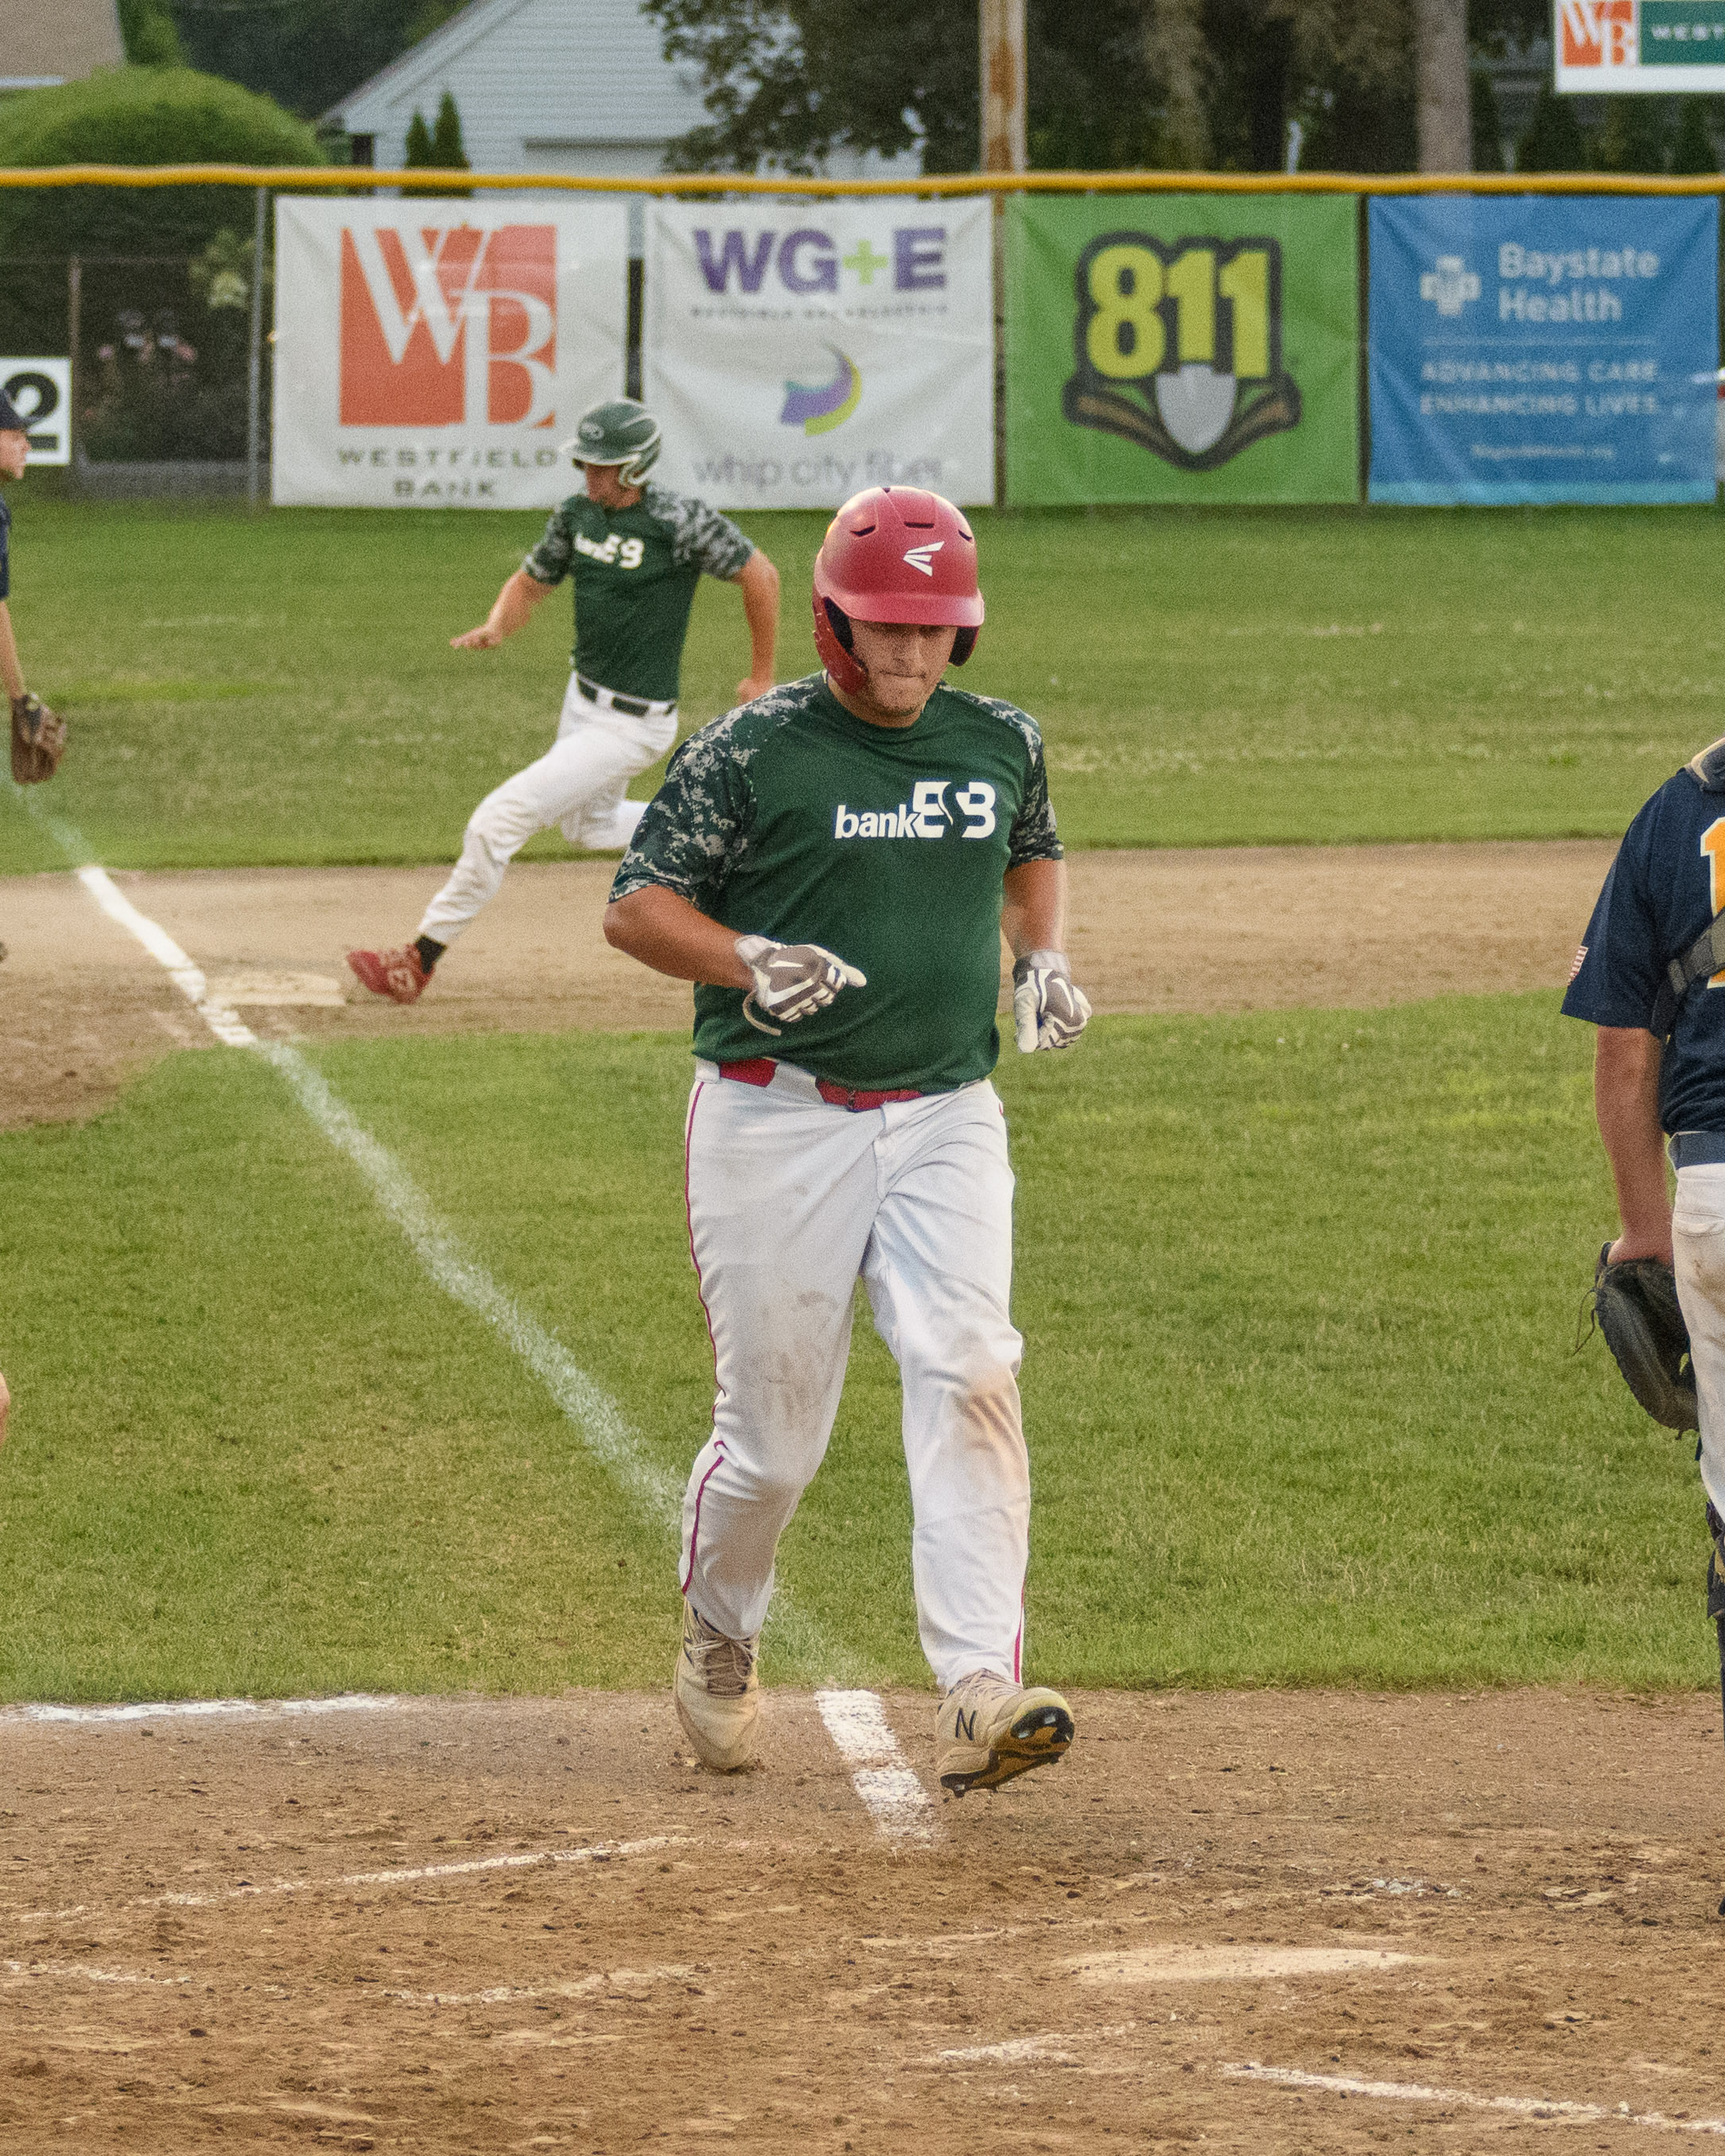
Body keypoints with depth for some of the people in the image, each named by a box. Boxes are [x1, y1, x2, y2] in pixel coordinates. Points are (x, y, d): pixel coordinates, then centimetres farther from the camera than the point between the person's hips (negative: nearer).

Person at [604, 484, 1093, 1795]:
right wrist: (750, 963, -22)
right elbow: (636, 907, -4)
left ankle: (980, 1694, -24)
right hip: (778, 1121, -3)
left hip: (946, 1114, 3)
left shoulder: (1000, 743, 8)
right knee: (774, 1433, 3)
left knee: (969, 1376, -18)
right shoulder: (753, 752, -6)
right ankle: (719, 1640, 34)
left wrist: (1043, 958, 8)